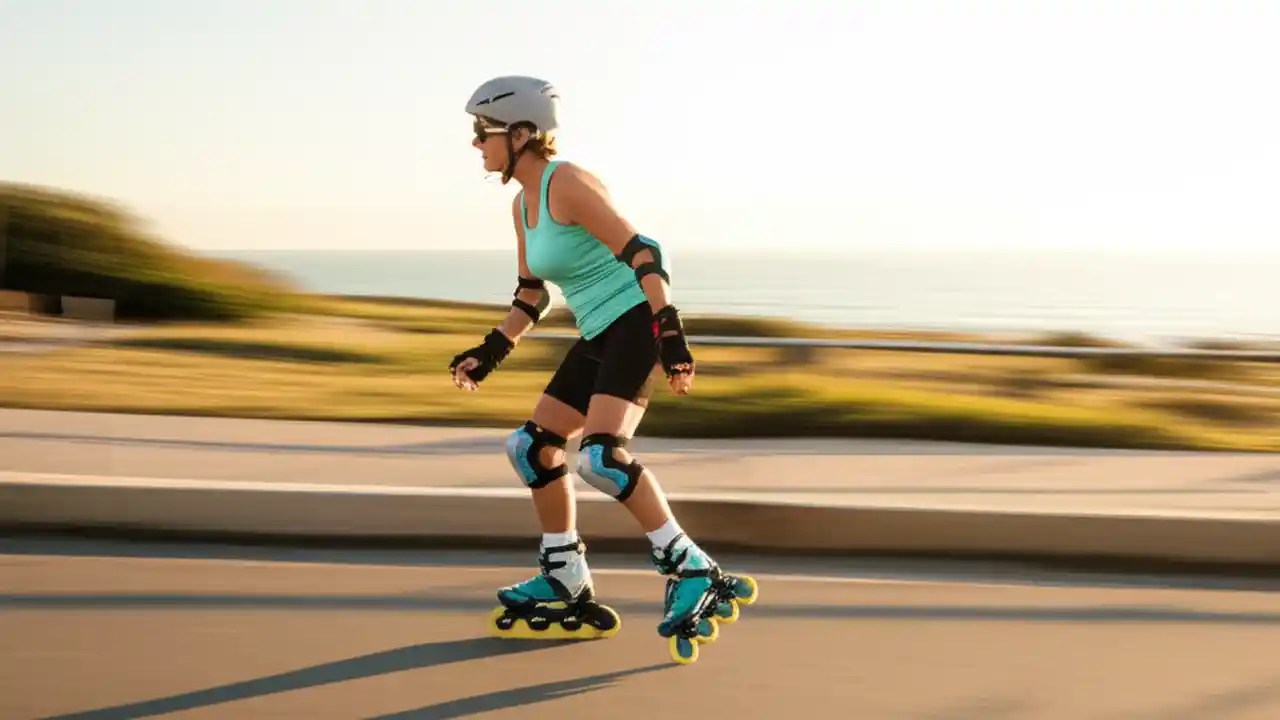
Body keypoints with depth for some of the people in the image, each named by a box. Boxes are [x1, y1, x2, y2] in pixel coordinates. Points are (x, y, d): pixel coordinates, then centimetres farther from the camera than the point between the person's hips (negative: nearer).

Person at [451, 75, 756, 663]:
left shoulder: (567, 183, -15)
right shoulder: (522, 205, 13)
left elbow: (641, 254, -20)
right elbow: (531, 295, 23)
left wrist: (670, 333, -27)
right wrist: (489, 354, 17)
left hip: (637, 324, -10)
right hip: (598, 336, 10)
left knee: (601, 456, -26)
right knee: (532, 447, 10)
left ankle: (693, 574, -20)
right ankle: (566, 586, 20)